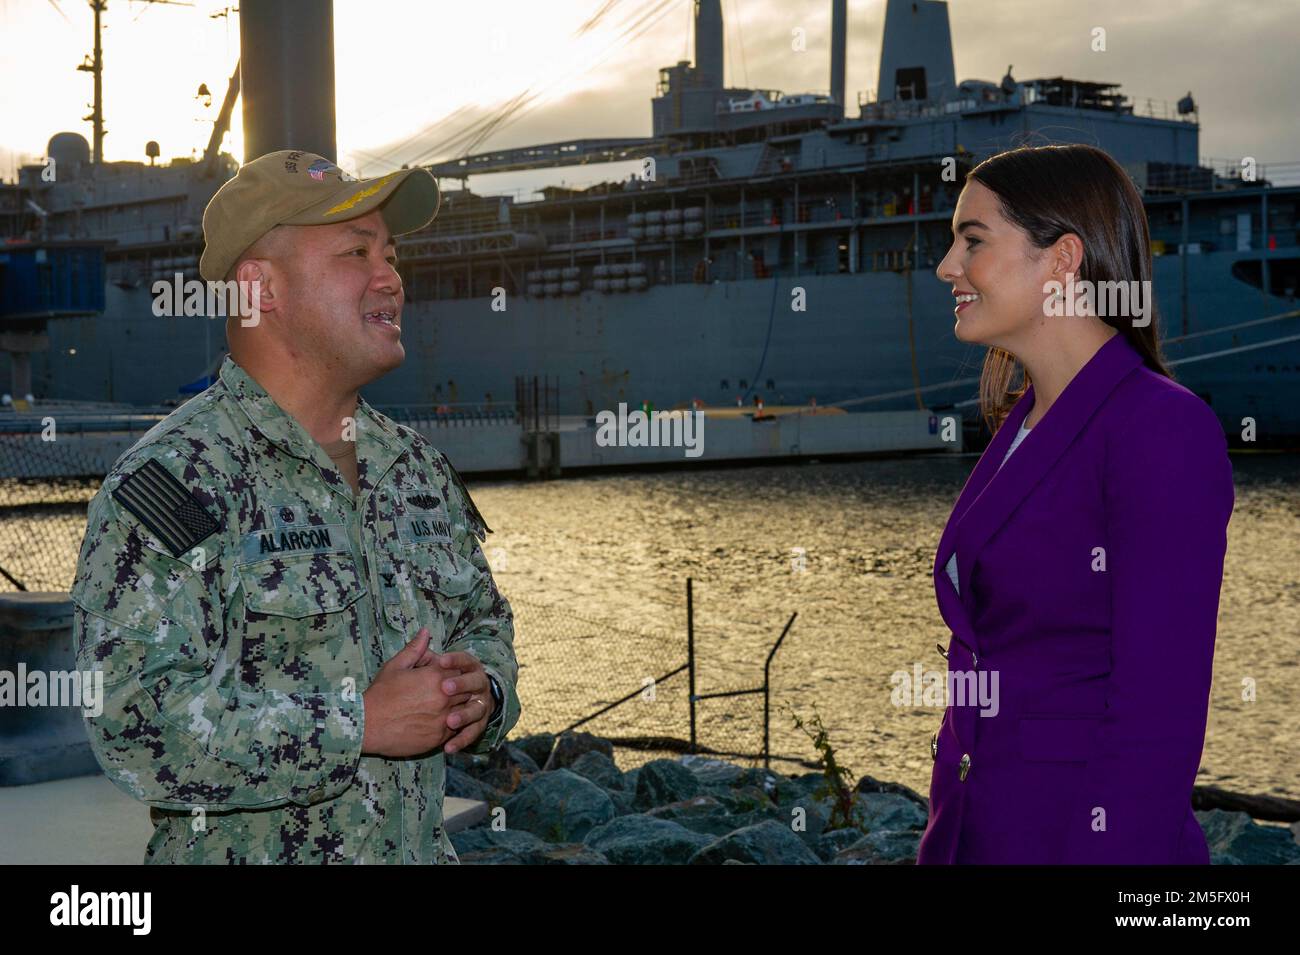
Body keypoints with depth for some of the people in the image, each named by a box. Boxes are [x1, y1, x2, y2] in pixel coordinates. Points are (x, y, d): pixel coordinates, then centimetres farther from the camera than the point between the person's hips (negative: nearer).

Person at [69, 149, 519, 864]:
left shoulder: (420, 469, 6)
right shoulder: (174, 478, -16)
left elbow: (485, 619, 19)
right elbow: (130, 719, -24)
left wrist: (482, 691, -4)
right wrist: (359, 724, -24)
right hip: (243, 855, -6)